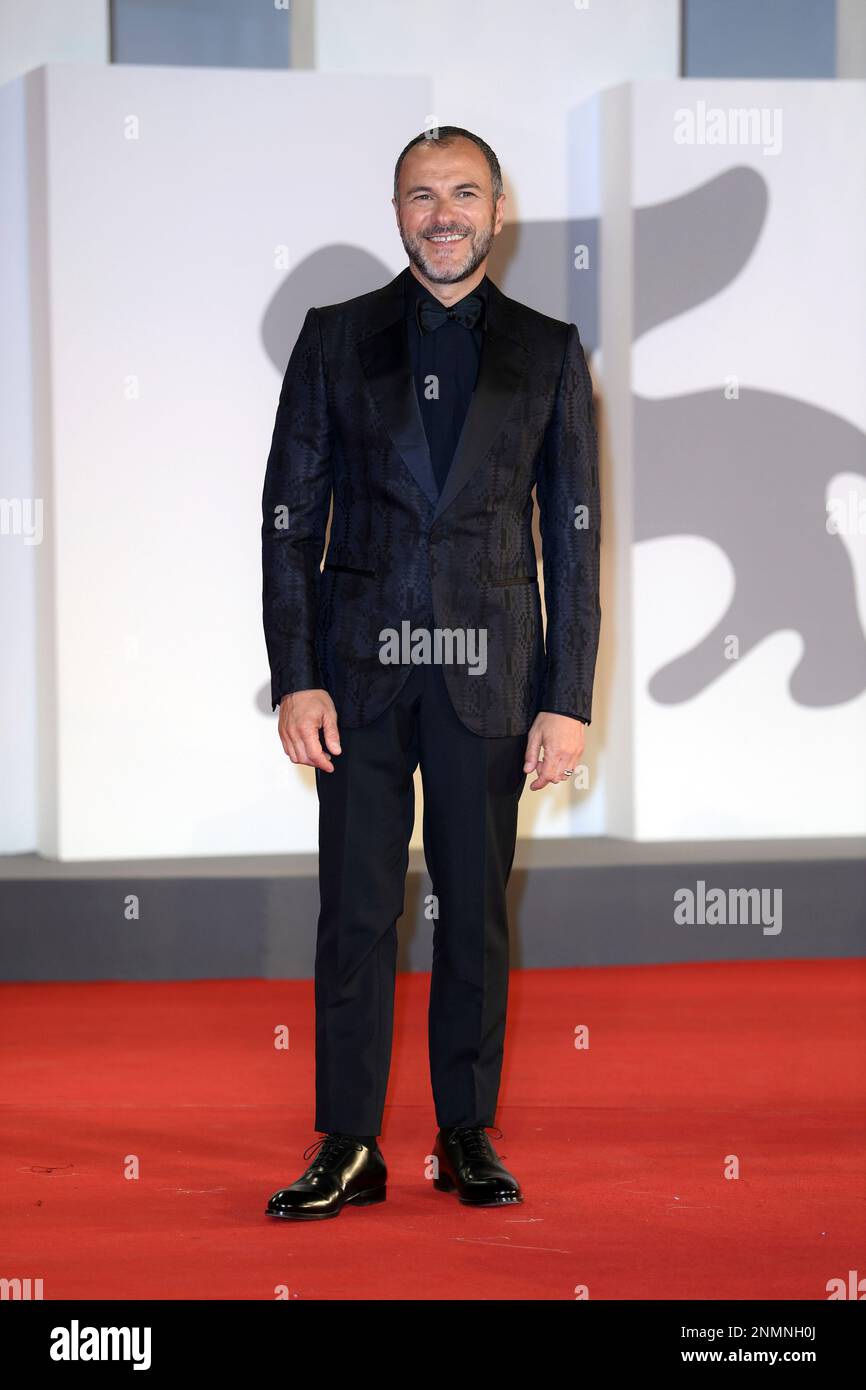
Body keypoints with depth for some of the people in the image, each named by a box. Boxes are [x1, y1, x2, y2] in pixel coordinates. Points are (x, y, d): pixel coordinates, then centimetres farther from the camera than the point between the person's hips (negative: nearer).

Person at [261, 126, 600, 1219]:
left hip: (487, 675, 0)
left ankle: (469, 1137, 14)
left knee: (477, 914, 5)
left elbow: (573, 536, 5)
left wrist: (568, 700, -2)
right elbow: (290, 516, 4)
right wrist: (294, 678, -5)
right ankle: (348, 1149, 5)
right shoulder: (336, 340, 6)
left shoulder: (548, 352, 7)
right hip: (360, 672, 0)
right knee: (354, 914, -1)